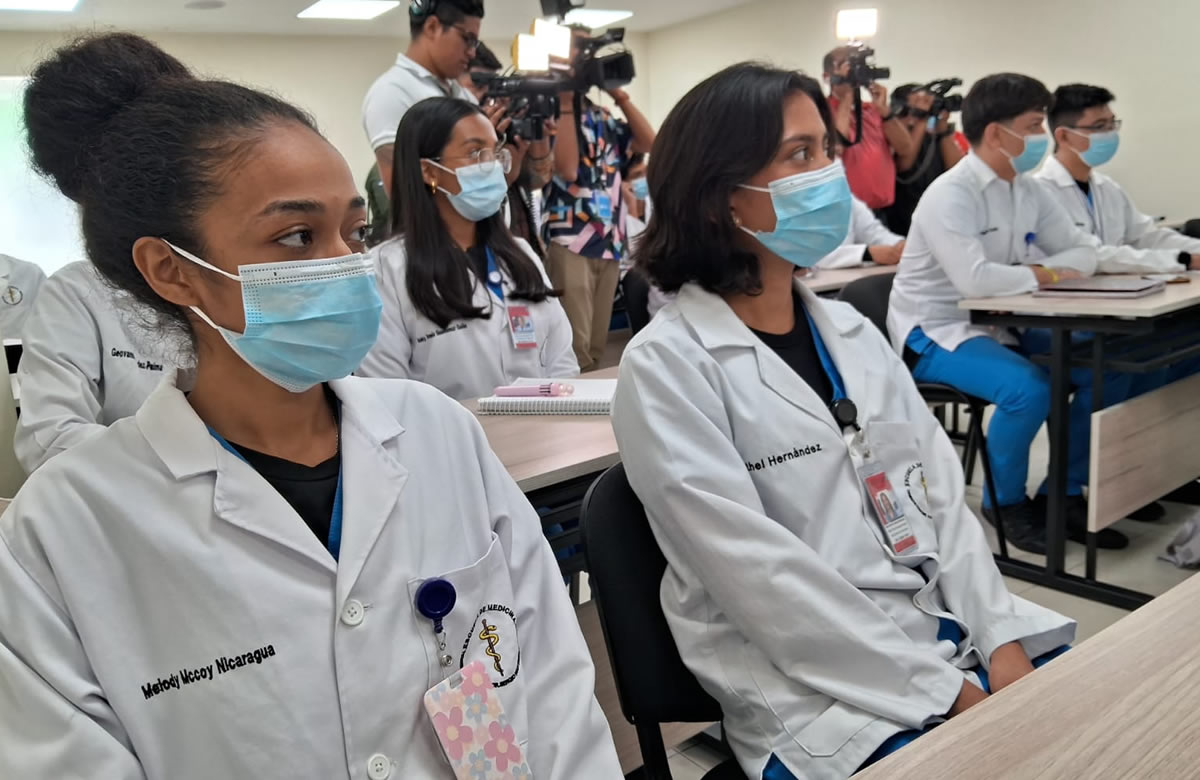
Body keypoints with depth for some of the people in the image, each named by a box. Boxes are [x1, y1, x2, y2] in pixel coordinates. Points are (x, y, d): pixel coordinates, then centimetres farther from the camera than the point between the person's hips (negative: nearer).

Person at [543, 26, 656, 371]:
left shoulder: (602, 116, 17)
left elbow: (648, 143, 9)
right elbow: (566, 169, -17)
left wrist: (620, 95, 4)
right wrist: (565, 101, -14)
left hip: (611, 241, 7)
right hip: (570, 242, -7)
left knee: (597, 348, 12)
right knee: (574, 349, -10)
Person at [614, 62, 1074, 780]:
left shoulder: (850, 330, 9)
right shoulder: (667, 366, -12)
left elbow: (941, 493, 7)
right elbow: (761, 575, -17)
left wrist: (1003, 640, -6)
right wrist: (947, 692, -16)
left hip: (959, 638, 6)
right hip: (816, 690, -6)